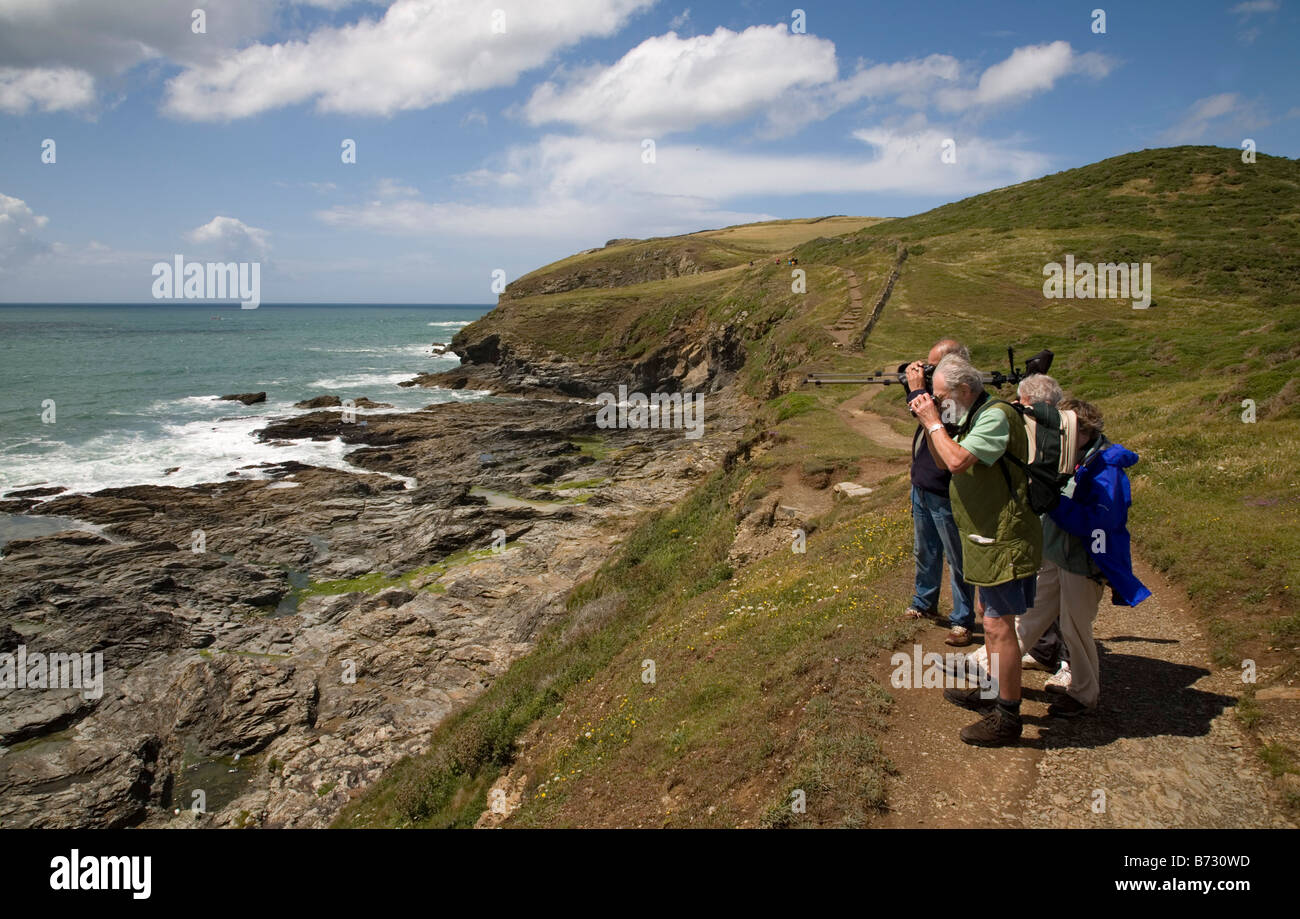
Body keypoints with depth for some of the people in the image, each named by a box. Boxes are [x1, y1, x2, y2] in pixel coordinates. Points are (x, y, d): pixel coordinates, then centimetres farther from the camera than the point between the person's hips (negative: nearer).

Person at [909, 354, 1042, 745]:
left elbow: (958, 461, -29)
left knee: (999, 626, -6)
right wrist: (929, 423, 6)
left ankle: (1007, 719, 3)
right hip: (989, 538, 11)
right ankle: (993, 692, 36)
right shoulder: (975, 417, 12)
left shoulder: (996, 416, -19)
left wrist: (934, 421, -16)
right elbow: (944, 461, 20)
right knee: (994, 620, 21)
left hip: (1004, 541, -11)